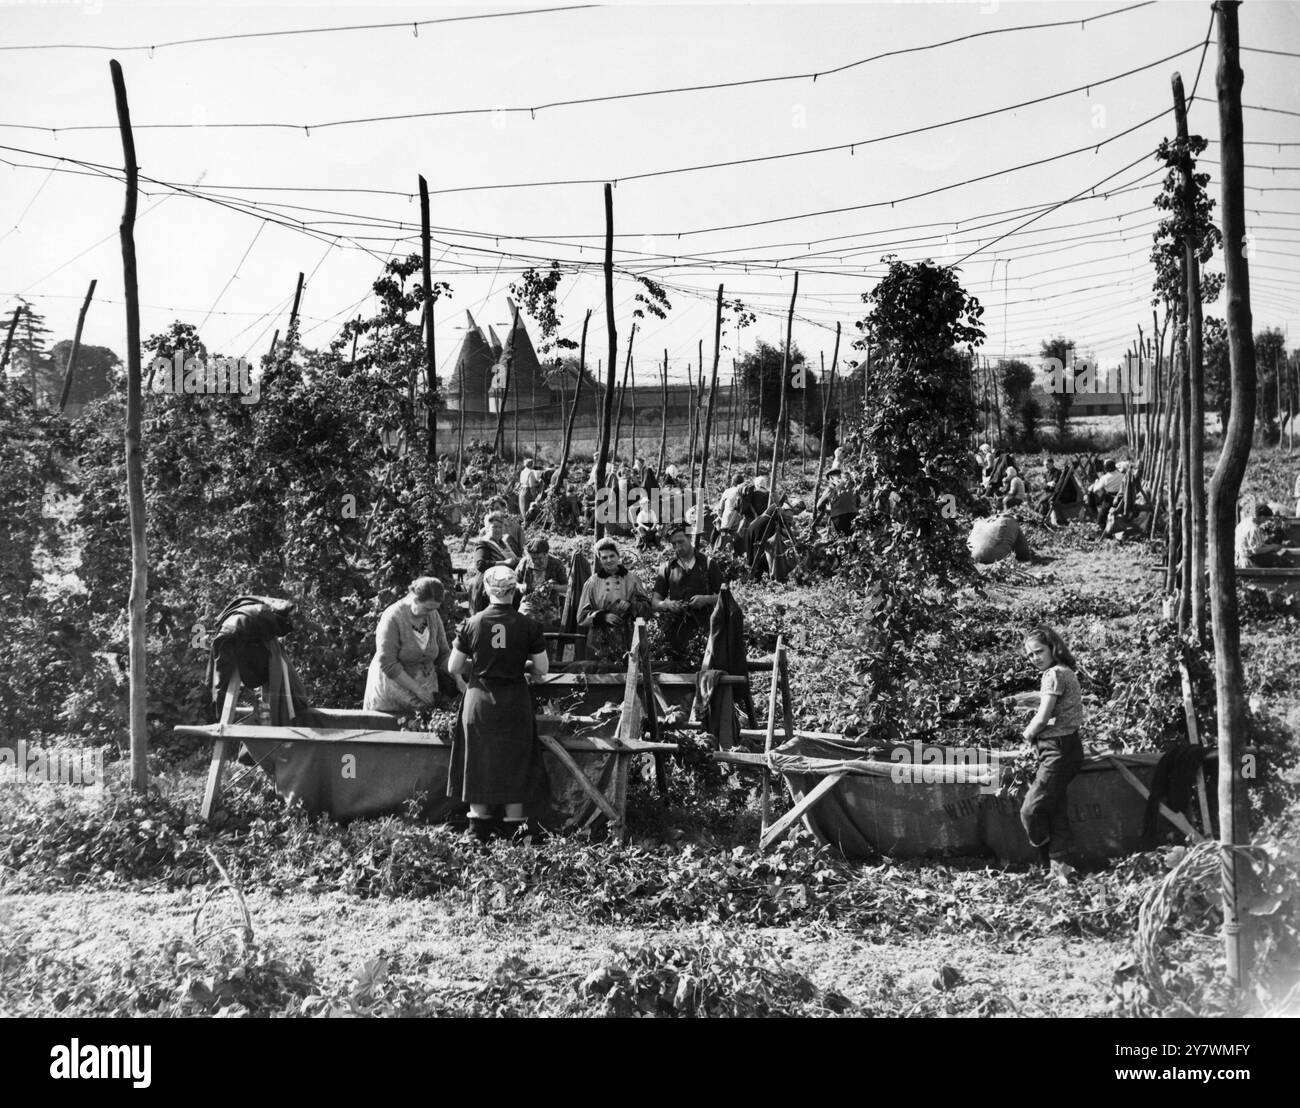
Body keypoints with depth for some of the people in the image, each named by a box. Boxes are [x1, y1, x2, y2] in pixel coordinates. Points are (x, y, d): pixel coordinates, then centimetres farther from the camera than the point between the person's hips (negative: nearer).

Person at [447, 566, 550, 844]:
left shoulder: (473, 624, -5)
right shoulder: (528, 626, -7)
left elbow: (453, 667, 0)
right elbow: (542, 669, -4)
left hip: (479, 700, 1)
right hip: (515, 703, -1)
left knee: (478, 762, 11)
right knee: (515, 762, 9)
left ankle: (479, 822, 16)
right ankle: (513, 824, 12)